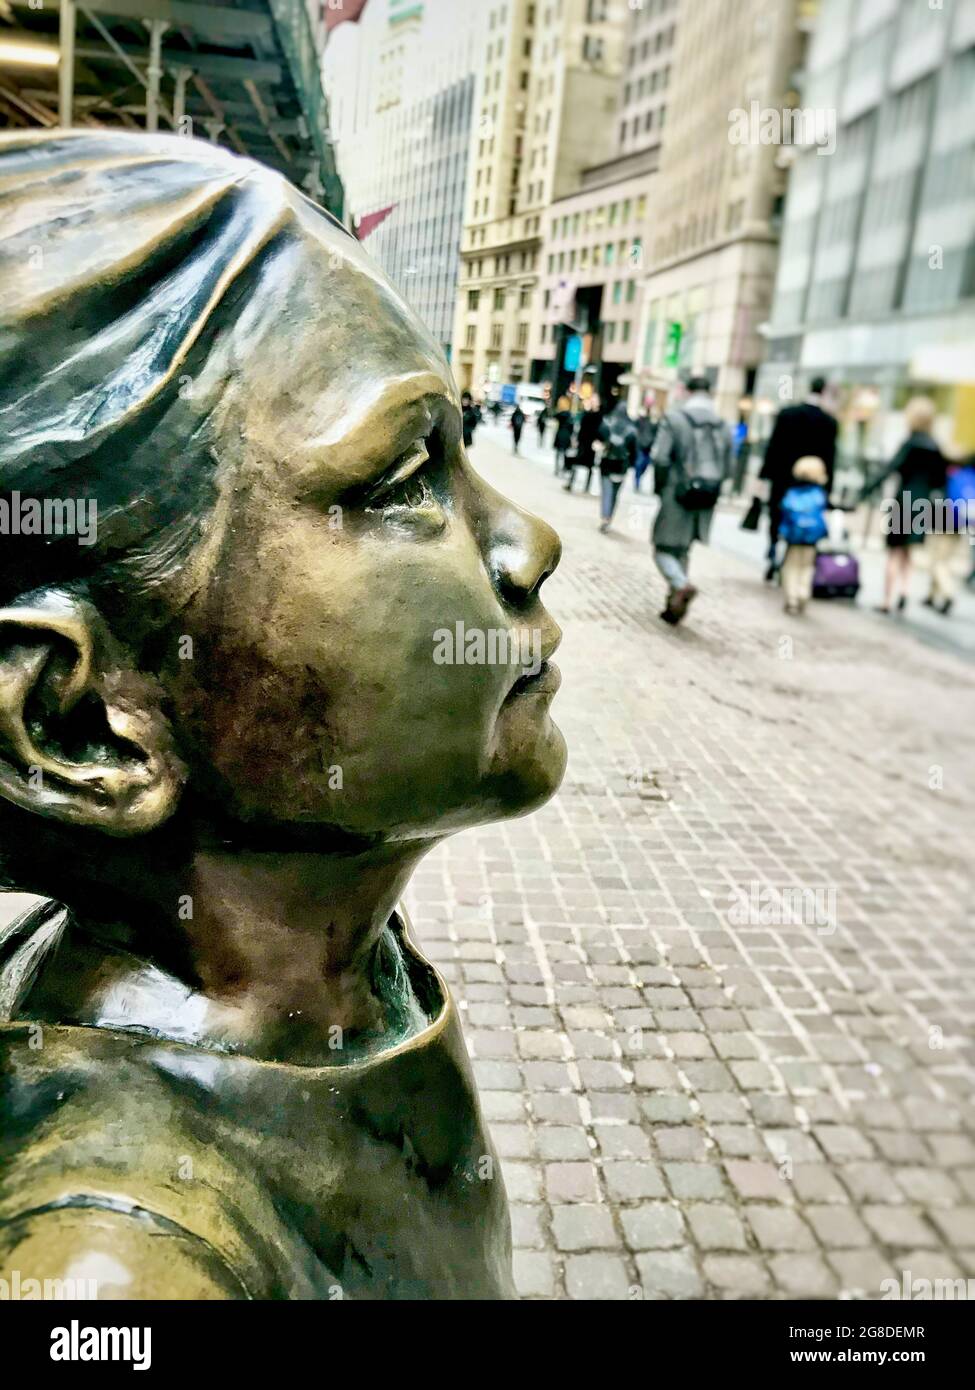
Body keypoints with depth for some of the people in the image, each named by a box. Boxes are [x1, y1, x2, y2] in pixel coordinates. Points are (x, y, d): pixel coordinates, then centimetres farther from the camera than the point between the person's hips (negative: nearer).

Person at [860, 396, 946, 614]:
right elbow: (940, 479, 7)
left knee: (894, 554, 3)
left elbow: (890, 469, -19)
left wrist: (866, 490, -21)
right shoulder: (935, 447, 5)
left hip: (903, 501, -5)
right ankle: (903, 591, 0)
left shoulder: (910, 443, -11)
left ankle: (887, 601, 4)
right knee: (906, 554, 18)